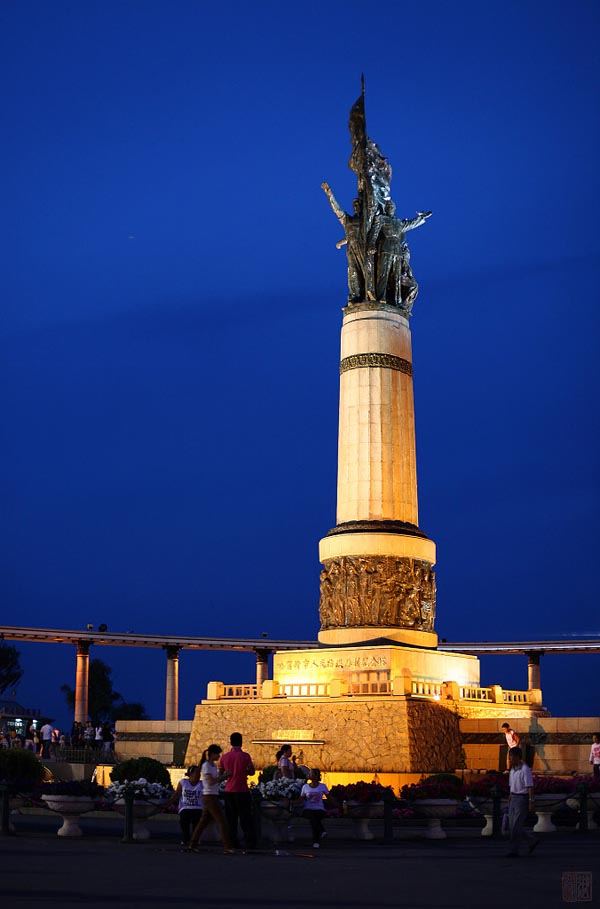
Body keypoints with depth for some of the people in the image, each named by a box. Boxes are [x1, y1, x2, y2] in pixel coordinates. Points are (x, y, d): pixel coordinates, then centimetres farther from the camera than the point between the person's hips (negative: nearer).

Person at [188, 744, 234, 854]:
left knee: (204, 821, 12)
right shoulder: (206, 766, -12)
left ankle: (193, 845, 16)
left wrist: (224, 775, -1)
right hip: (209, 796, -9)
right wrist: (224, 775, -15)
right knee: (221, 821, -9)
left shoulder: (213, 765, 15)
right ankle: (227, 847, -10)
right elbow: (211, 781, -21)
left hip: (212, 796, 9)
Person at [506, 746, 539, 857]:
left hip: (523, 799, -9)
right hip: (514, 799, 9)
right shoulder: (513, 769, 11)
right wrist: (509, 801, 19)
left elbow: (530, 787, -18)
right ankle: (533, 841, 24)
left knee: (516, 826, -7)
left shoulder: (525, 769, -15)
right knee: (512, 826, 8)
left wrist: (531, 802, -22)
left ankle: (514, 850, 2)